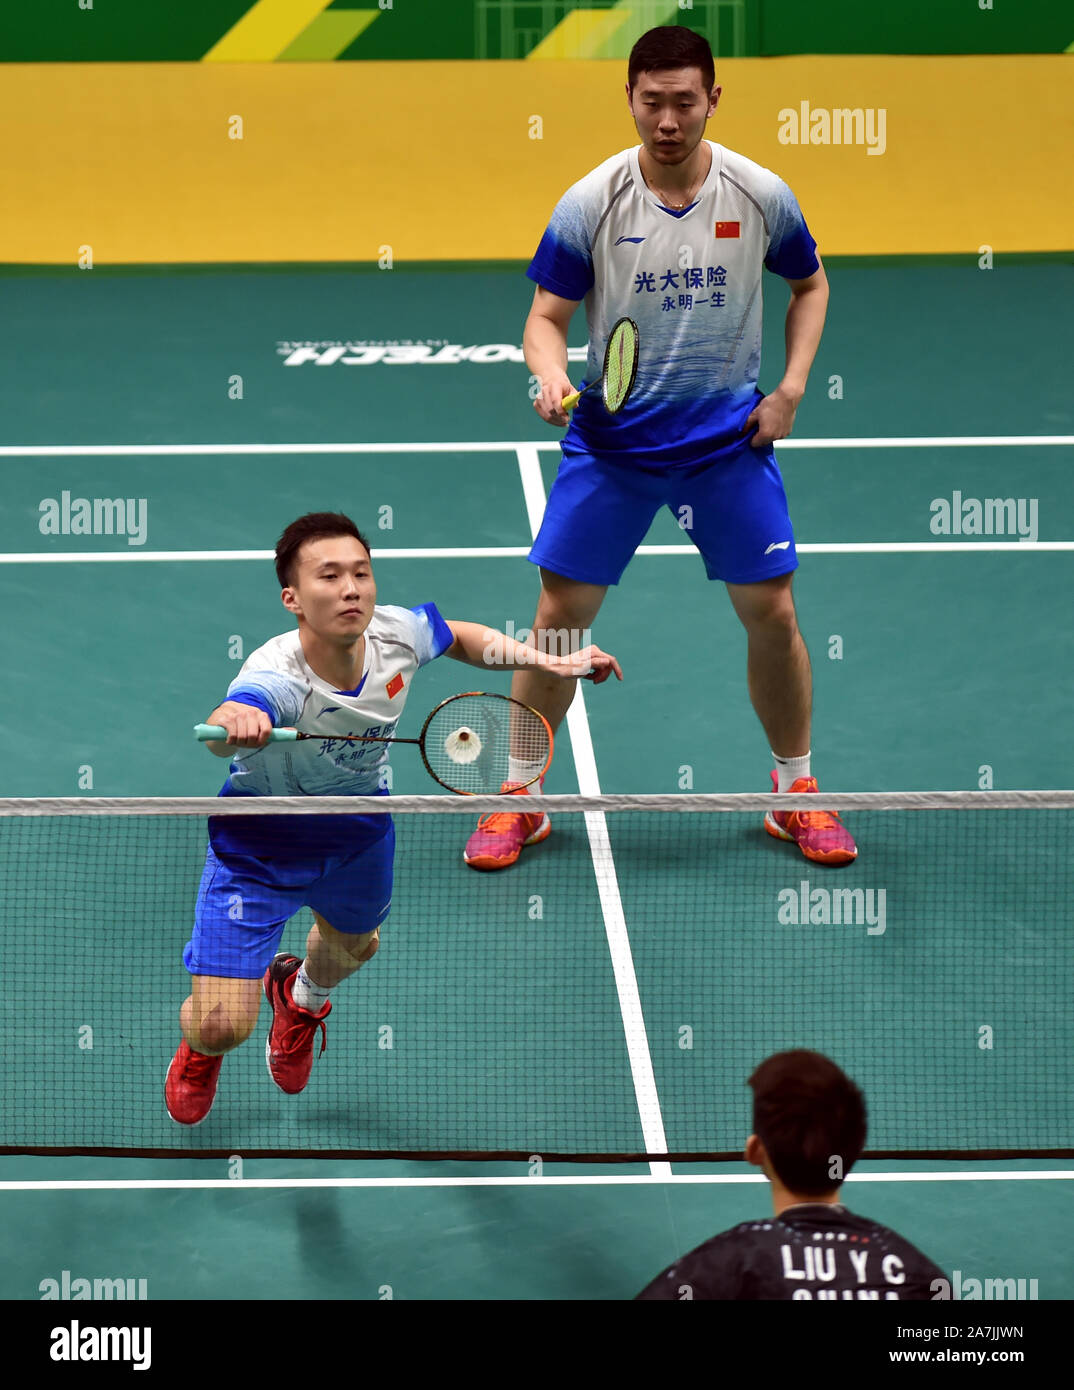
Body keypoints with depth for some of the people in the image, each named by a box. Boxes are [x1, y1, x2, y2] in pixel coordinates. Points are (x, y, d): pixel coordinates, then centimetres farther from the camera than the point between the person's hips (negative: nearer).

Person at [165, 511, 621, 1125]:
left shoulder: (397, 633, -22)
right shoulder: (277, 677, -40)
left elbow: (459, 636, 3)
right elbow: (224, 727, -64)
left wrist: (548, 660, -7)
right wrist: (235, 723, -87)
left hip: (357, 832, 5)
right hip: (259, 843, -5)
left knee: (353, 944, 32)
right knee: (222, 1028, -11)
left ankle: (304, 995, 72)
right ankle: (198, 1047, 30)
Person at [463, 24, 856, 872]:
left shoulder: (761, 196, -7)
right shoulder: (591, 204, -11)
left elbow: (809, 284, 11)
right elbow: (548, 315, -5)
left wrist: (791, 389, -1)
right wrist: (552, 377, -27)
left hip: (729, 440, 1)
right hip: (610, 440, -1)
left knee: (771, 612, -1)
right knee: (561, 614, -2)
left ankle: (797, 793, 18)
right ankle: (519, 798, 12)